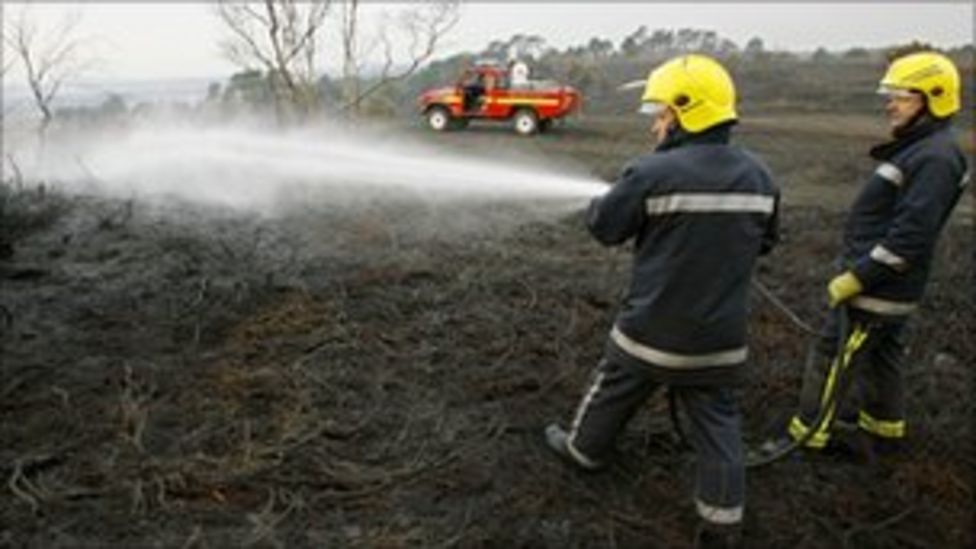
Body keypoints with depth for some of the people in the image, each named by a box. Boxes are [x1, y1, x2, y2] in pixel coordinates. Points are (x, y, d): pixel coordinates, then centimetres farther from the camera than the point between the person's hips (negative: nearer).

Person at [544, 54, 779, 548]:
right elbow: (763, 241, 12)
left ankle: (584, 449, 44)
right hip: (720, 335, 4)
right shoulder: (757, 175, -1)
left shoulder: (653, 173, -20)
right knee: (717, 423, 13)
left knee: (612, 391, 21)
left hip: (653, 329, -3)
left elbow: (604, 226, -7)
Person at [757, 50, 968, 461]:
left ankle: (807, 435, 10)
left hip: (879, 286, -10)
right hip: (884, 285, 10)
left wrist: (855, 278, -24)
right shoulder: (917, 148, 11)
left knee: (832, 356, -1)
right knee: (880, 355, 20)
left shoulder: (936, 158, -21)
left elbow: (910, 237, -26)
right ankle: (884, 431, 35)